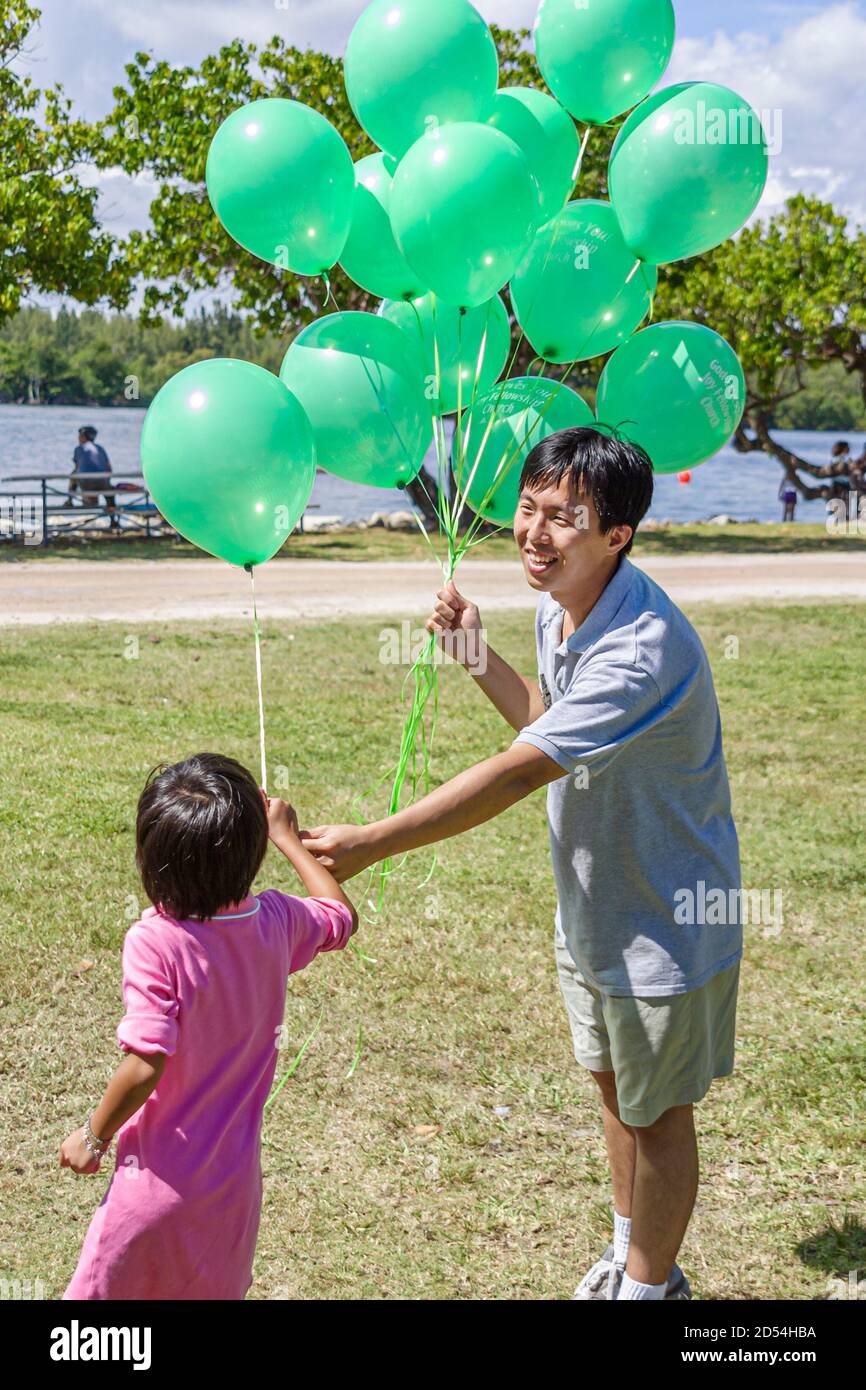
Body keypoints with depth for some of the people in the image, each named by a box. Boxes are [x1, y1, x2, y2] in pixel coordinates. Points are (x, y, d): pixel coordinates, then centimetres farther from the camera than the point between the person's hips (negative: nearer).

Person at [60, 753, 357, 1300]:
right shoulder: (277, 920, -8)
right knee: (216, 1289, 22)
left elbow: (145, 1066, -24)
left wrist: (93, 1136, -8)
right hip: (236, 1174, 5)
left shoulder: (154, 942, -24)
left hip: (161, 1175, -5)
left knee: (106, 1287, 13)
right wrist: (287, 837, 22)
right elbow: (342, 915, 14)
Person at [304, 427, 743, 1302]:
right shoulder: (558, 608, -3)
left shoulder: (643, 650, -33)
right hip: (591, 907, 9)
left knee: (656, 1113, 11)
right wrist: (477, 656, 1)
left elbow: (518, 773, -38)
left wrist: (372, 843, -38)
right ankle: (628, 1253, 47)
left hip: (663, 925, -9)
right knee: (613, 1087, 25)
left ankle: (649, 1284, 33)